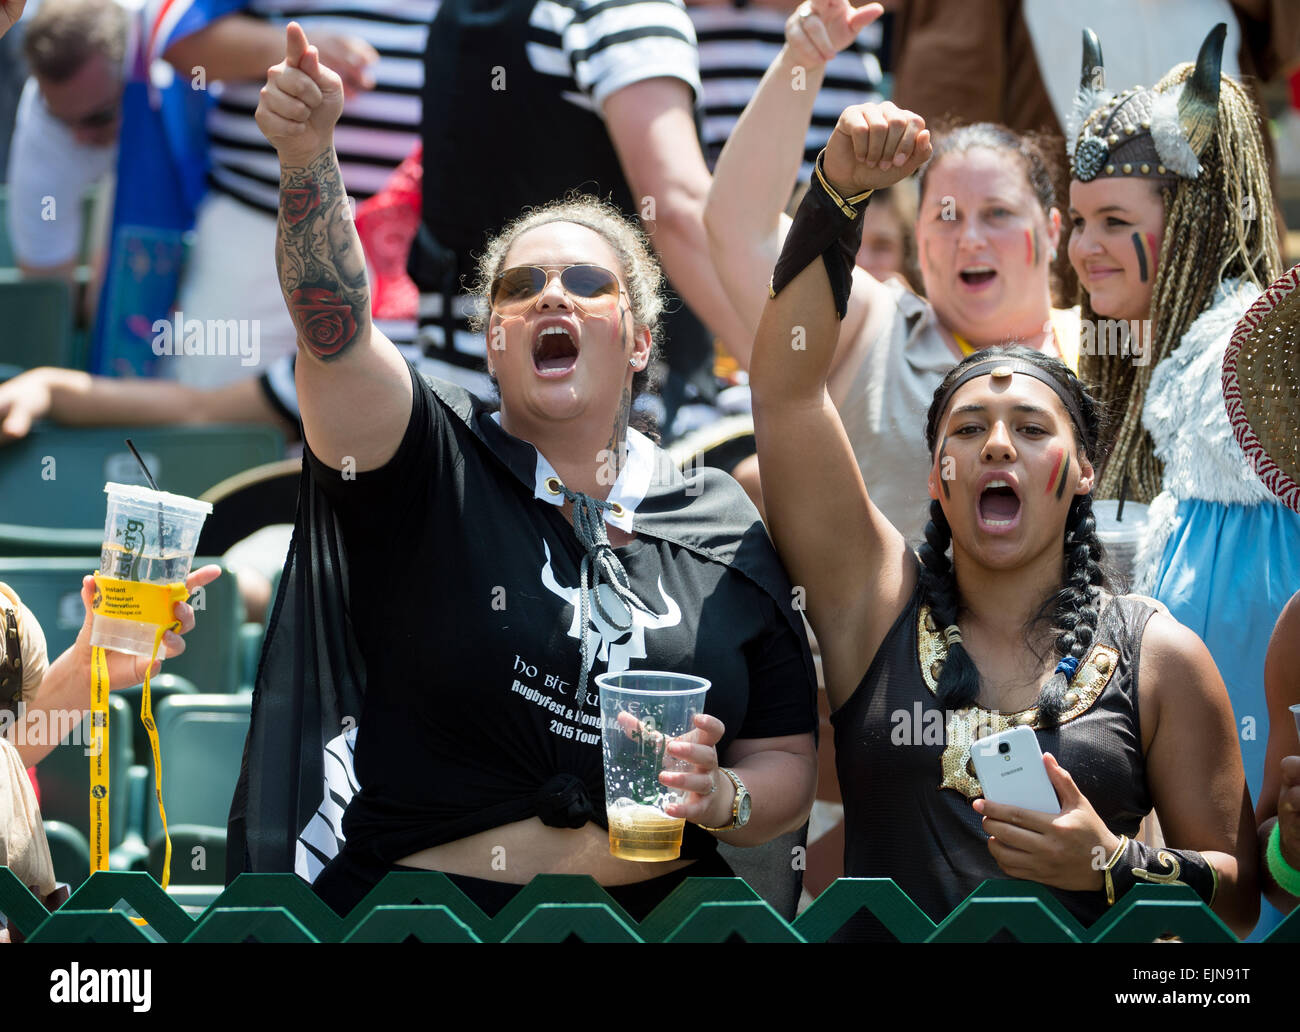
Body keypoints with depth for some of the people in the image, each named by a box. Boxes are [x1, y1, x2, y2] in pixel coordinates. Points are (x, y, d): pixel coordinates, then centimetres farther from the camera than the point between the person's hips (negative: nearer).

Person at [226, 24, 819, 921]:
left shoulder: (722, 528, 12)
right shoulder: (434, 466, 5)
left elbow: (787, 764, 15)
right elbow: (334, 324, -14)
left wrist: (720, 800, -6)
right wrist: (309, 161, -29)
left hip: (654, 913, 2)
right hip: (410, 914, -2)